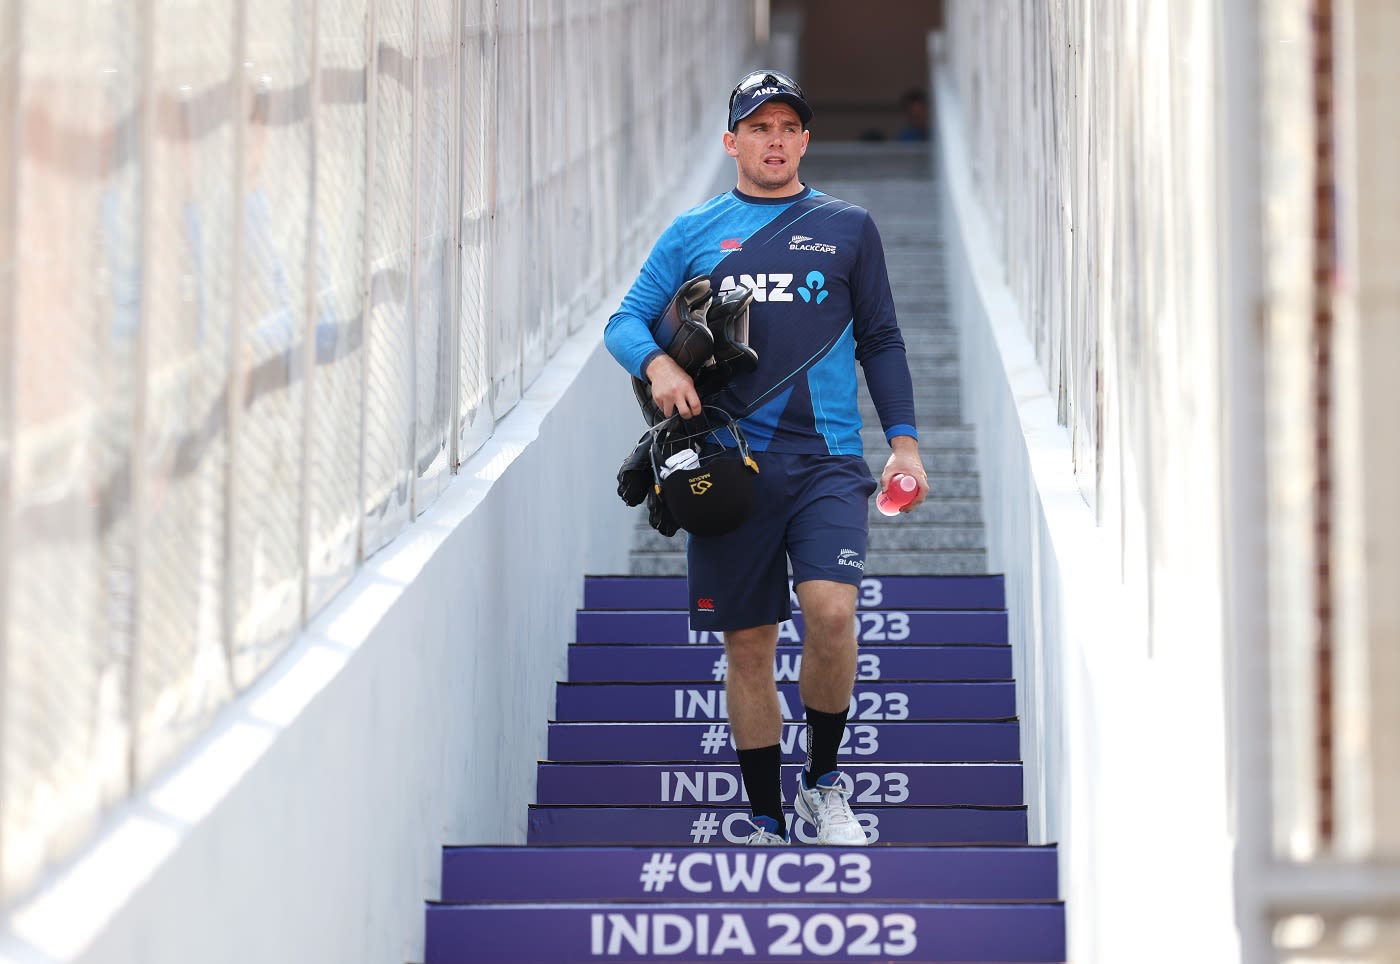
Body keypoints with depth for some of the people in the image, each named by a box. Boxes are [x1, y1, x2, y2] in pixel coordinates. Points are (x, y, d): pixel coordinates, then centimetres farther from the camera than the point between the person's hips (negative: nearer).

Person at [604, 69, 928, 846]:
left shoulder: (847, 228, 11)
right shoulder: (693, 234, 11)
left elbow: (880, 340, 15)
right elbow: (625, 321, 11)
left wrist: (904, 440, 6)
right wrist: (657, 361, -12)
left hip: (825, 460, -1)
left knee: (831, 612, -21)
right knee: (747, 646, 3)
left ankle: (823, 781, 1)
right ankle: (766, 824, 15)